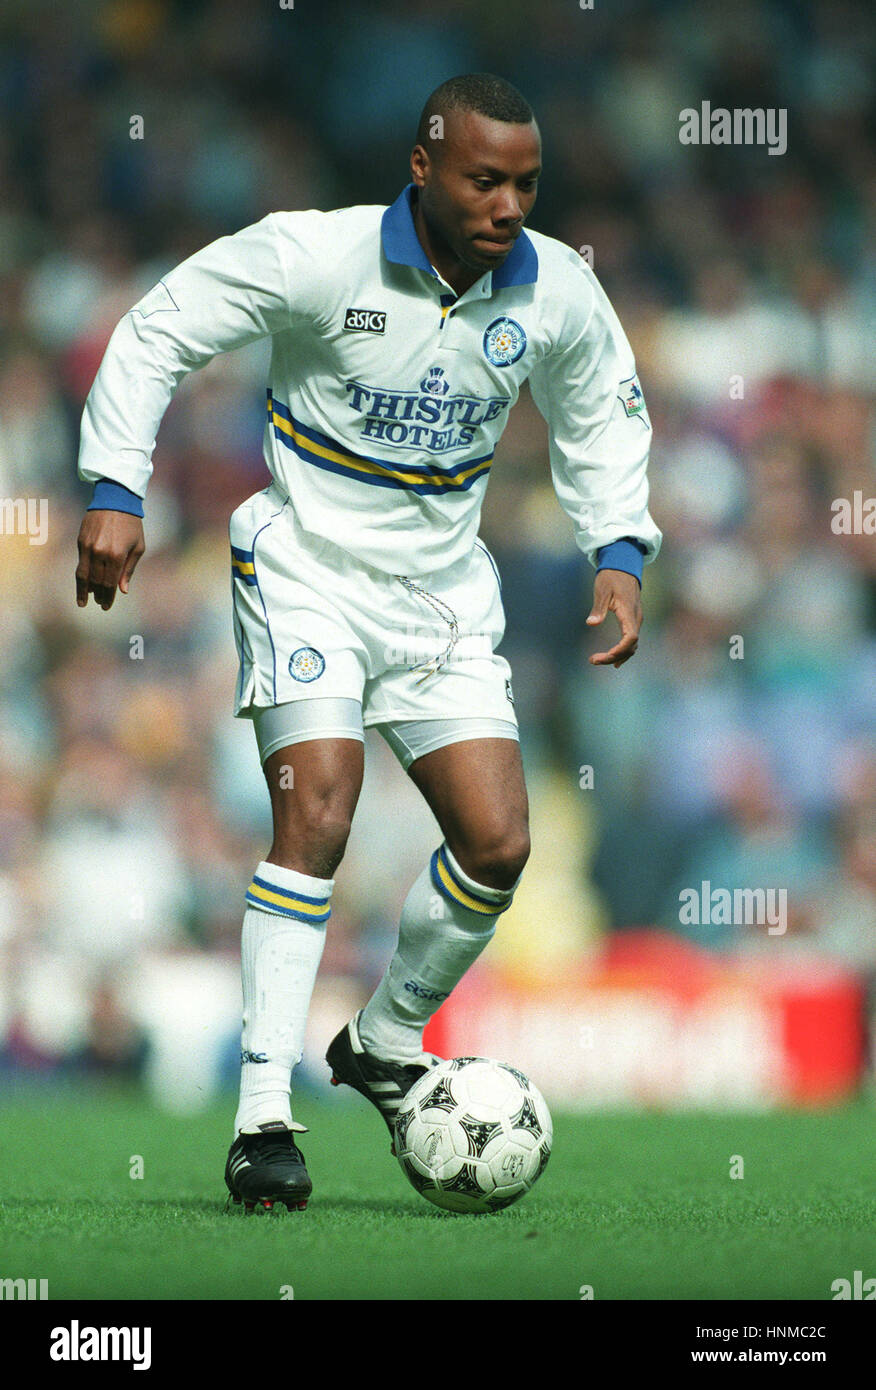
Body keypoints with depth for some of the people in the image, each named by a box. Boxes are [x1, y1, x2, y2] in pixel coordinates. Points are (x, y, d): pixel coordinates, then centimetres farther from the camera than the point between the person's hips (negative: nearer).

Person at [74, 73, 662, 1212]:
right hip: (309, 565, -5)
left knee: (499, 843, -4)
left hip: (444, 592, 5)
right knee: (318, 815, -22)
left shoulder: (557, 290, -6)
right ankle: (265, 1113, -20)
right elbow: (158, 331, -10)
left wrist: (620, 554, 2)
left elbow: (604, 413, 14)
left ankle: (385, 1045, 23)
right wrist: (116, 491, -16)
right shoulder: (317, 255, -19)